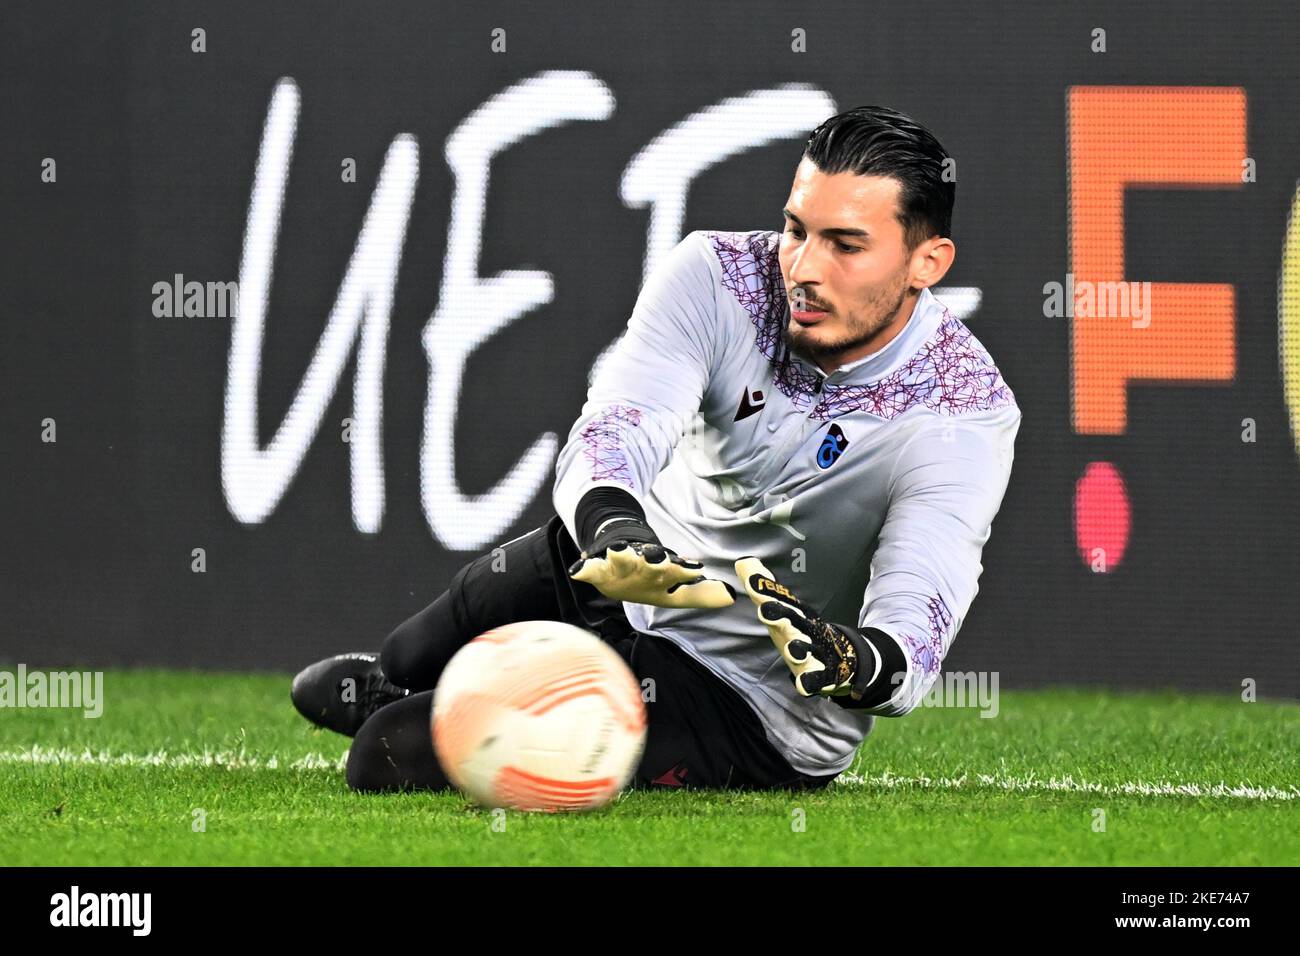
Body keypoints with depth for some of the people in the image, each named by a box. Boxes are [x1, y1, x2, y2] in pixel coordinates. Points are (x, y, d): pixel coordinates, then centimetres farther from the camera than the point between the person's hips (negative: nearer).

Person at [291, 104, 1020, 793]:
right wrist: (611, 525, -55)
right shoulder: (717, 276, -17)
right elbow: (616, 430, -32)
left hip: (750, 717, -4)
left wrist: (861, 664, -63)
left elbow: (915, 620, -38)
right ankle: (391, 685, 57)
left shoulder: (965, 415, -28)